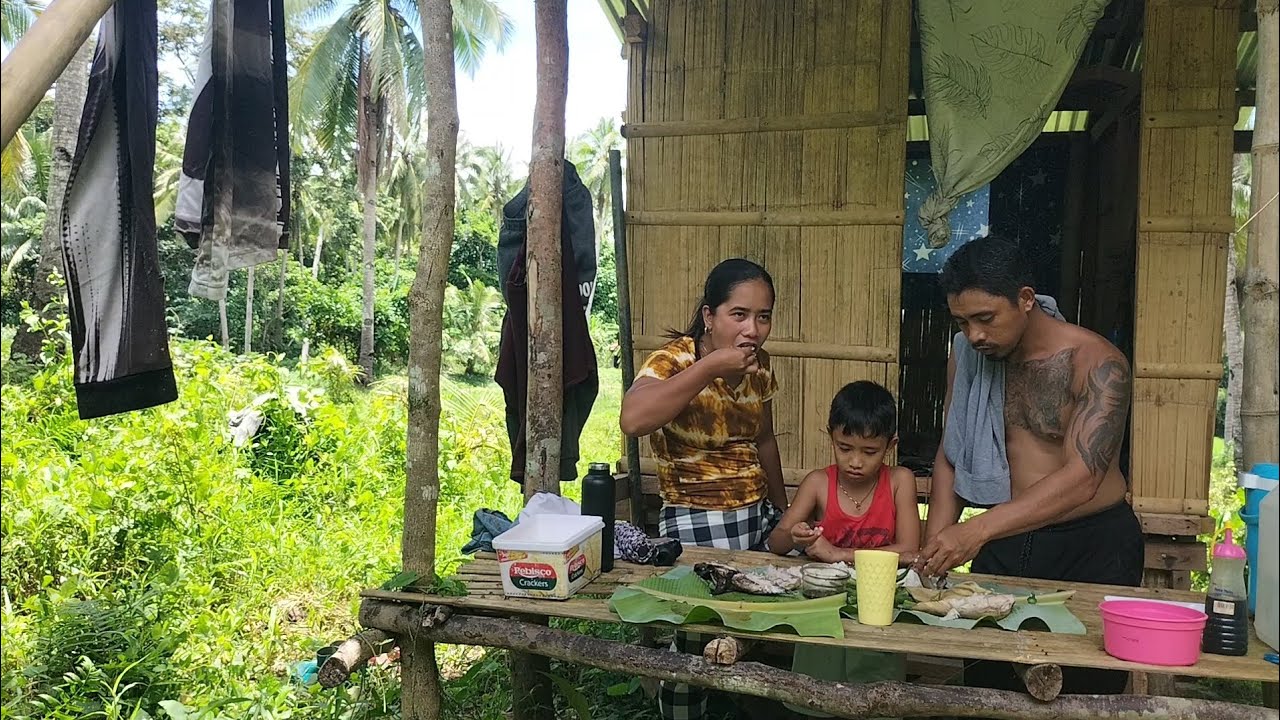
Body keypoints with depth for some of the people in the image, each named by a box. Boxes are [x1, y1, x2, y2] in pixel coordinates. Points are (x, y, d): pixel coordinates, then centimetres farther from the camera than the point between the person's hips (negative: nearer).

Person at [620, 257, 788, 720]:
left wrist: (782, 512, 23)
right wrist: (709, 366, -31)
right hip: (695, 527, -6)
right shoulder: (675, 360, -15)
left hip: (759, 518, 6)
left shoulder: (759, 365, 4)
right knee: (692, 650, 1)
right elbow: (632, 420, -36)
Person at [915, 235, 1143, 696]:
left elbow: (1082, 479, -29)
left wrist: (978, 529, -39)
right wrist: (934, 547, -10)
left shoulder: (1095, 363, -19)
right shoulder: (966, 354, 0)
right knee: (983, 683, 11)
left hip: (1092, 548, -4)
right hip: (1005, 541, 5)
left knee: (1082, 693, 4)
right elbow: (950, 455, 4)